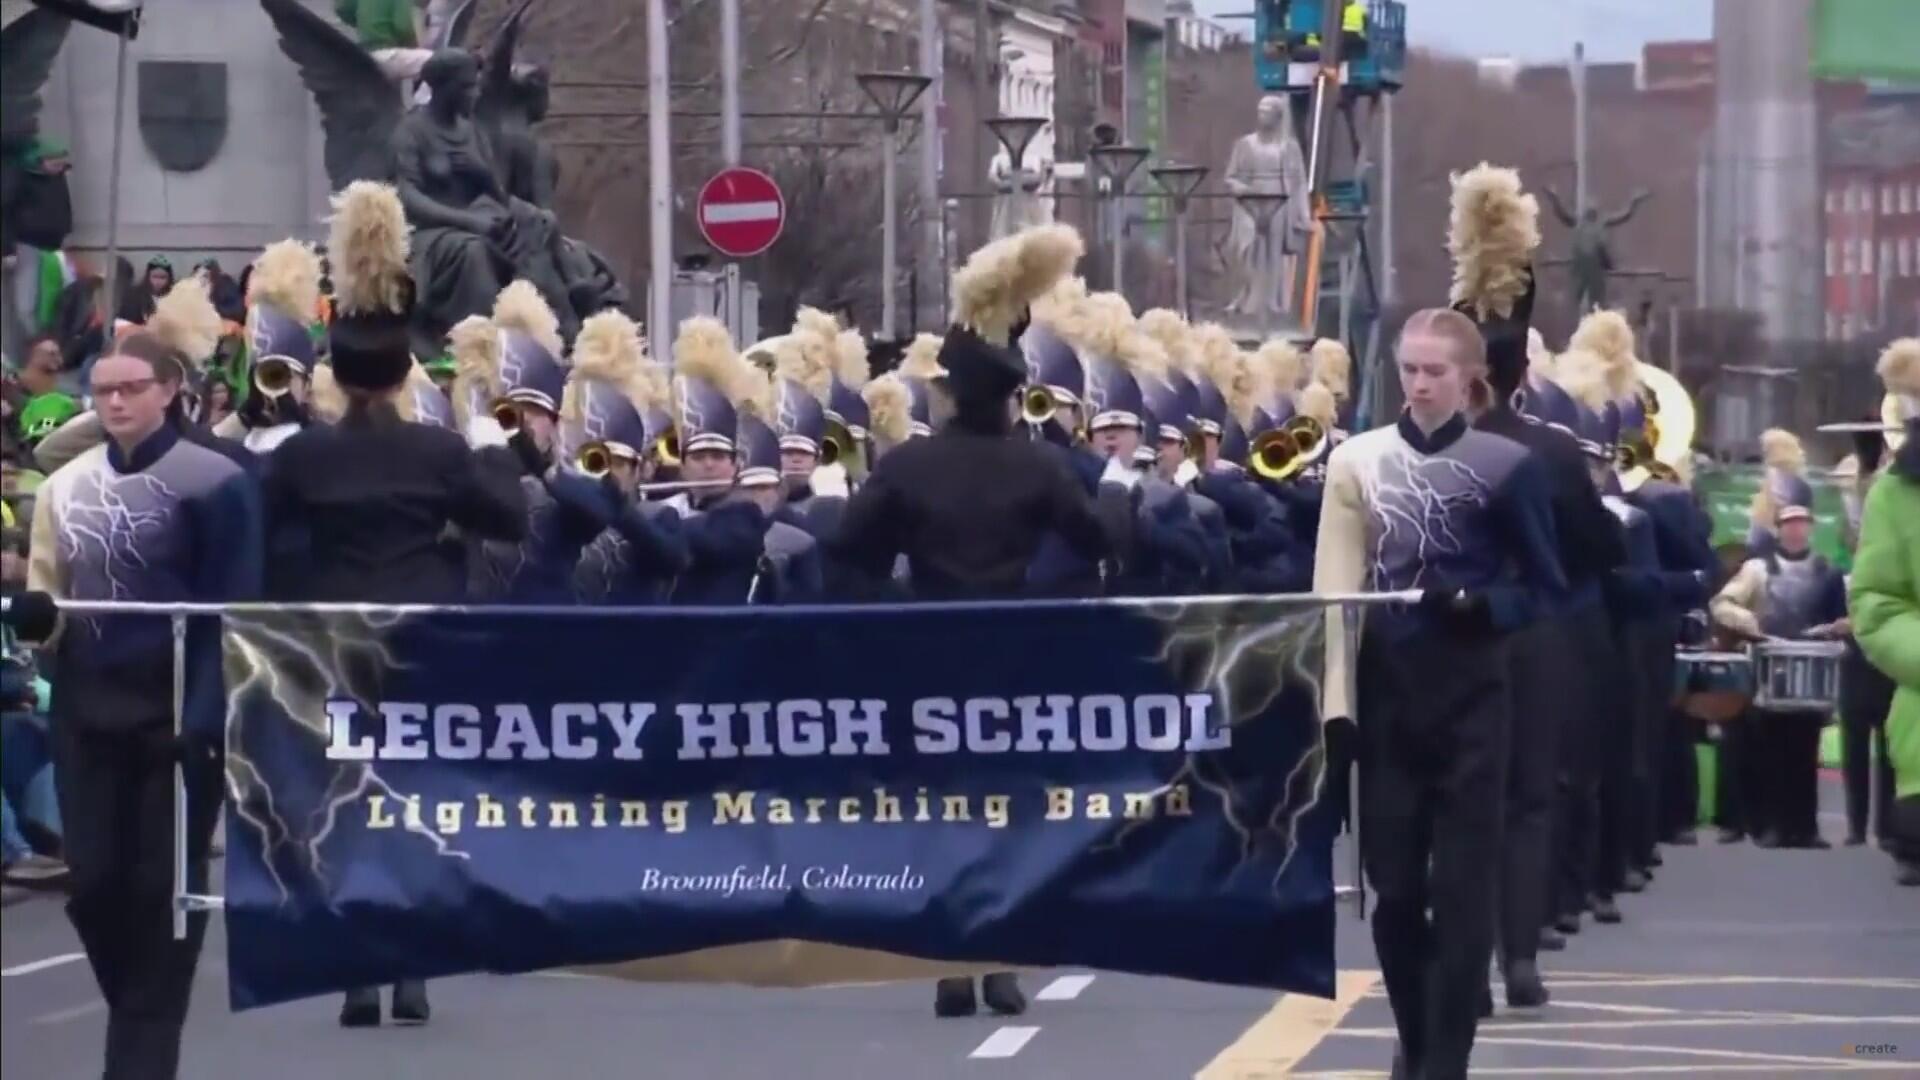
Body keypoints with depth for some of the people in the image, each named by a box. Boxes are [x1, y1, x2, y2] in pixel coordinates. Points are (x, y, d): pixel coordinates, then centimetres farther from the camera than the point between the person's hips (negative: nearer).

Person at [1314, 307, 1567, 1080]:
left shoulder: (1506, 465, -1)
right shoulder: (1357, 461, 2)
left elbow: (1547, 588, 2)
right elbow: (1336, 587, 0)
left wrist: (1480, 605, -17)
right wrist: (1335, 699, -7)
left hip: (1471, 694, -2)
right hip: (1387, 690, 2)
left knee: (1462, 884, -2)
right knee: (1393, 881, 7)